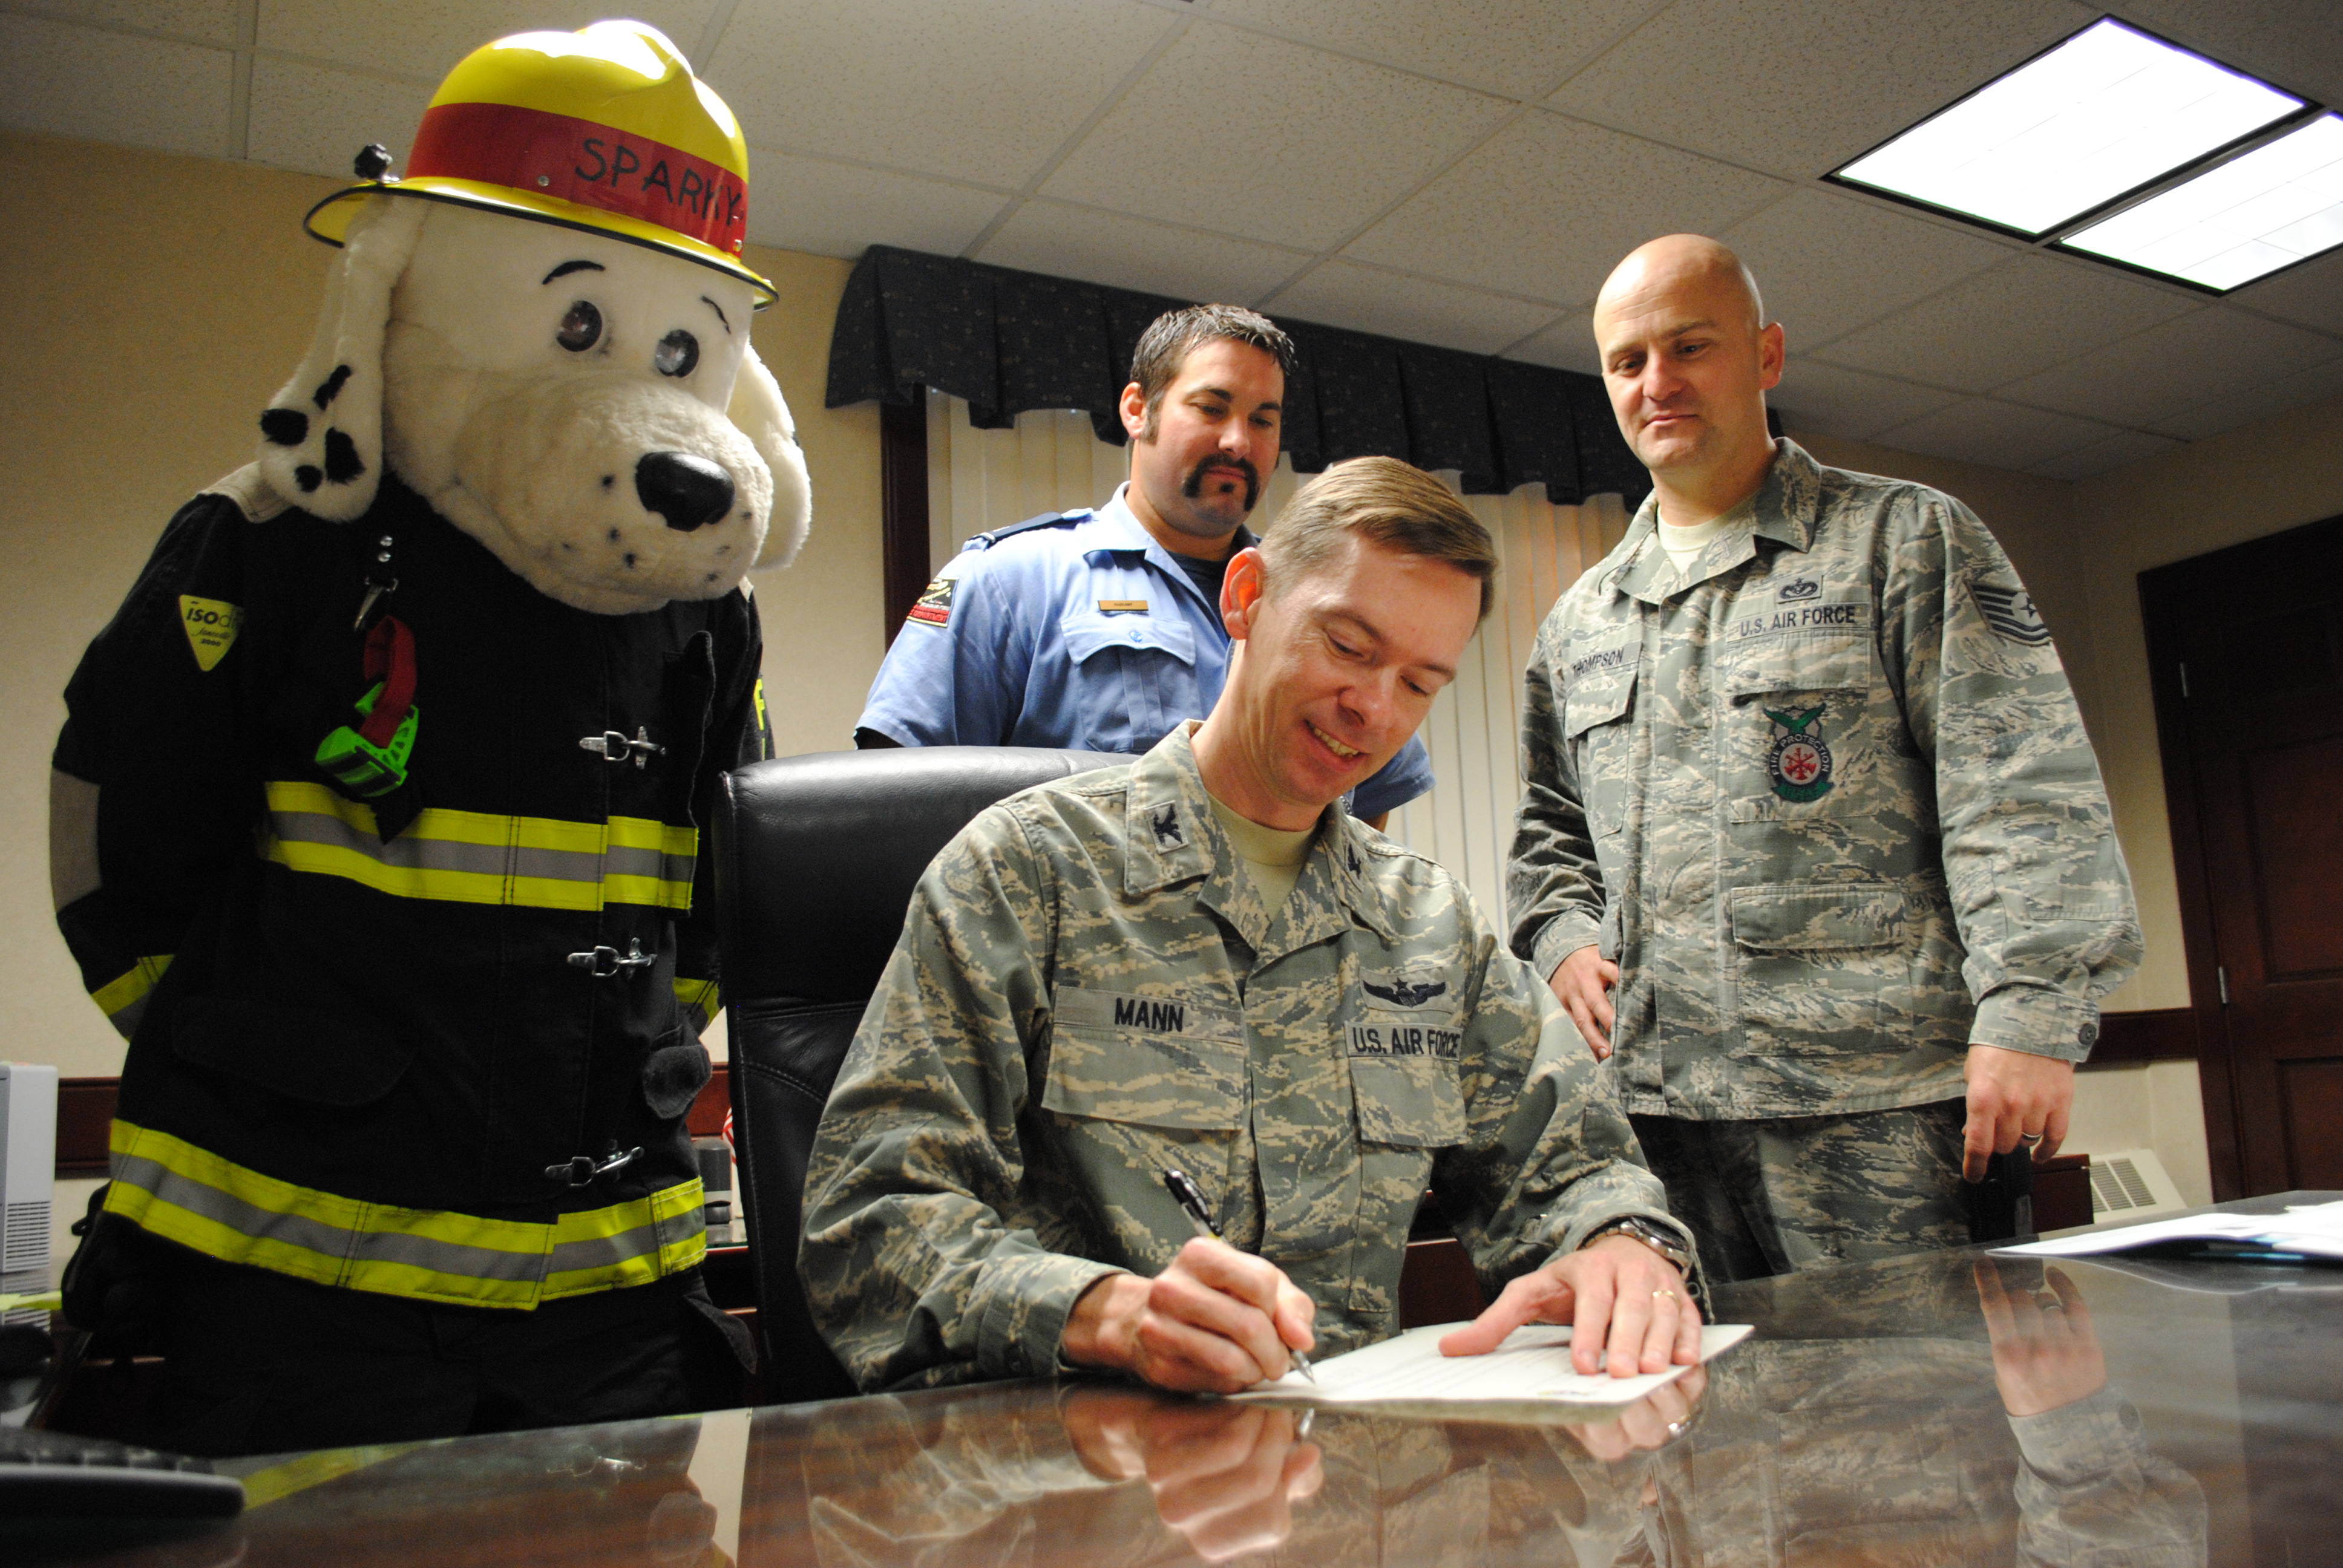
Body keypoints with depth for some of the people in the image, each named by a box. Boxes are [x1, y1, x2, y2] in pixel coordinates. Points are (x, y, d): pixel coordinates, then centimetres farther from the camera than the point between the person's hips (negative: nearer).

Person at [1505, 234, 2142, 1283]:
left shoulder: (1907, 539, 6)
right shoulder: (1578, 624, 19)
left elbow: (2020, 795, -4)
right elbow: (1548, 829, 27)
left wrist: (2029, 1014, -15)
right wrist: (1562, 937, 6)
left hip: (1881, 1097, -4)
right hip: (1659, 1106, 4)